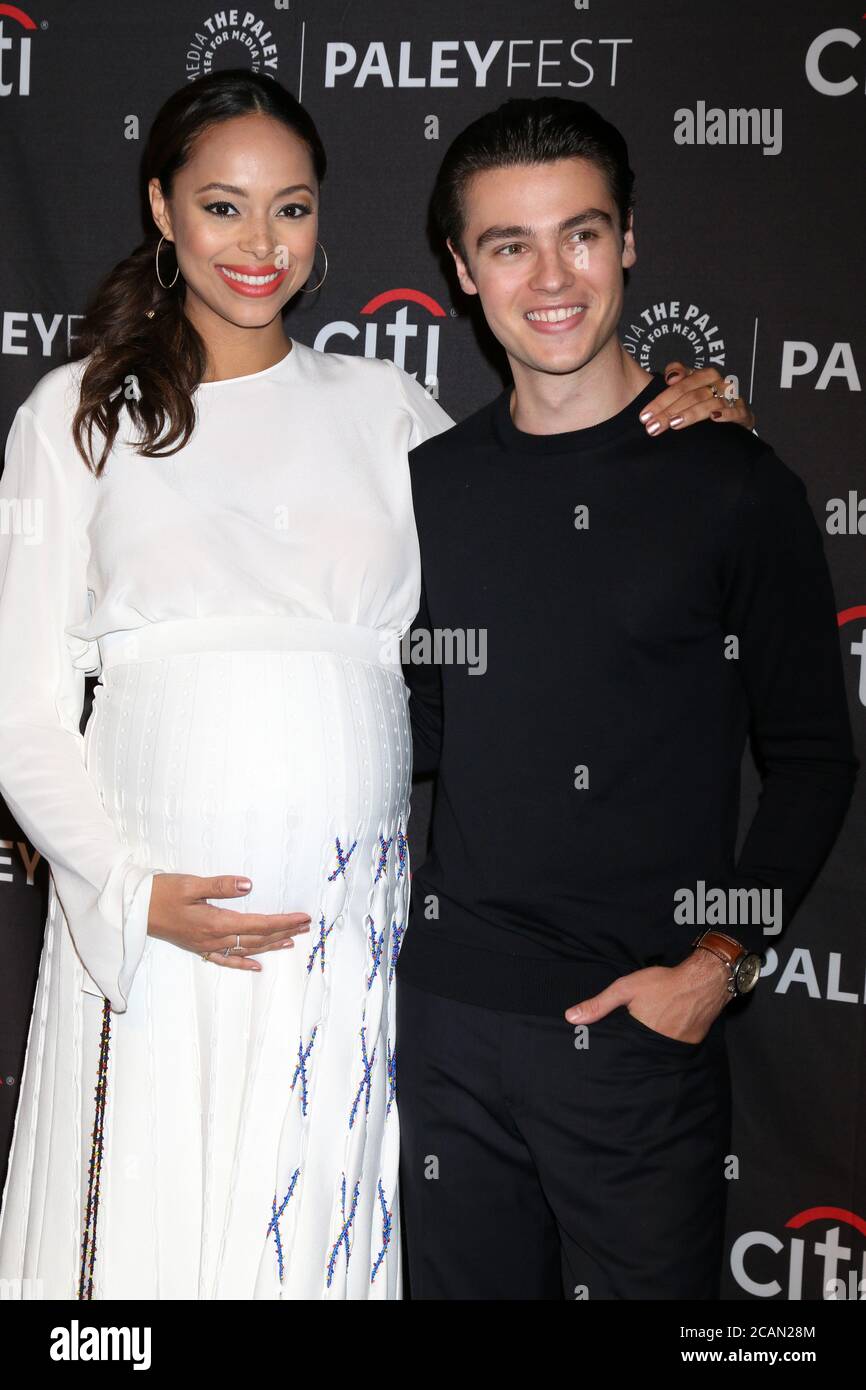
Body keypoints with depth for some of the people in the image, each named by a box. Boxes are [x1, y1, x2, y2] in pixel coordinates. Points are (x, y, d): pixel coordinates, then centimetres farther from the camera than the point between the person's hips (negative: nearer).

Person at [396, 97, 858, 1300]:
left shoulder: (734, 486, -5)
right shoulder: (429, 484, 5)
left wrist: (725, 957, -10)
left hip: (647, 1025, -3)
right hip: (451, 1017, 3)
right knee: (469, 1281, 17)